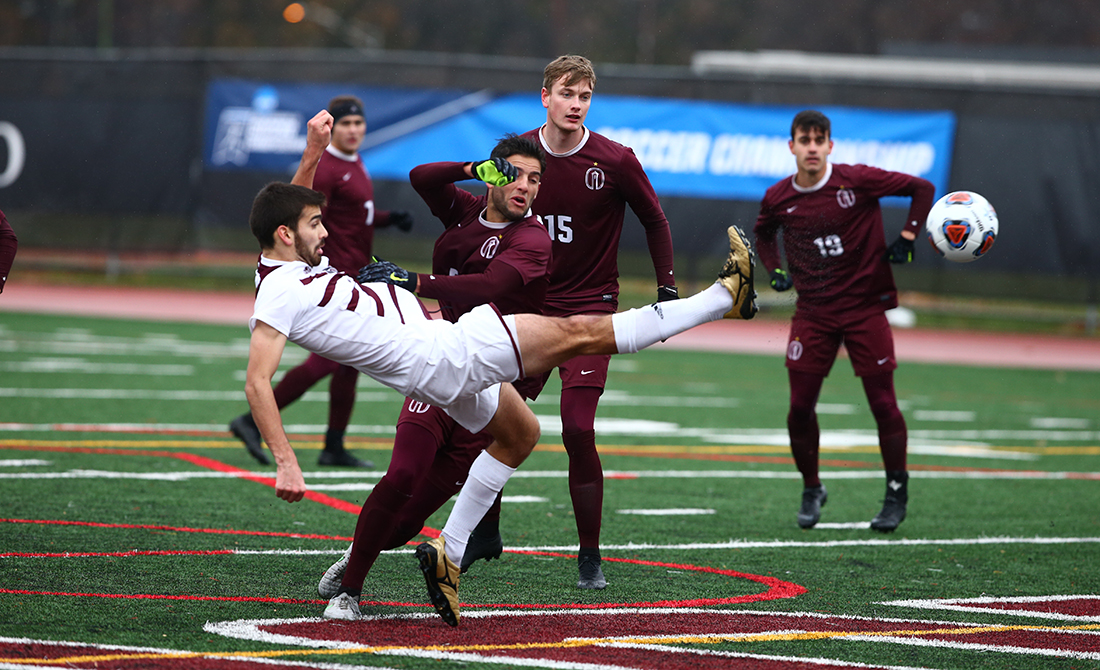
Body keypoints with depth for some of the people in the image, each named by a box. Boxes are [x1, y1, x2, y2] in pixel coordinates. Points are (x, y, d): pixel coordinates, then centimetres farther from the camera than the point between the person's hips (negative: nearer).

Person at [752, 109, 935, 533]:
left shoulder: (857, 180, -10)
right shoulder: (778, 199, 0)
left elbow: (922, 188, -1)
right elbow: (763, 232, 24)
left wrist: (906, 238, -8)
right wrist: (775, 271, 9)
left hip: (865, 307, -3)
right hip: (812, 311, 3)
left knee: (882, 401, -4)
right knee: (800, 406, -3)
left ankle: (897, 493, 11)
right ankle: (811, 491, 17)